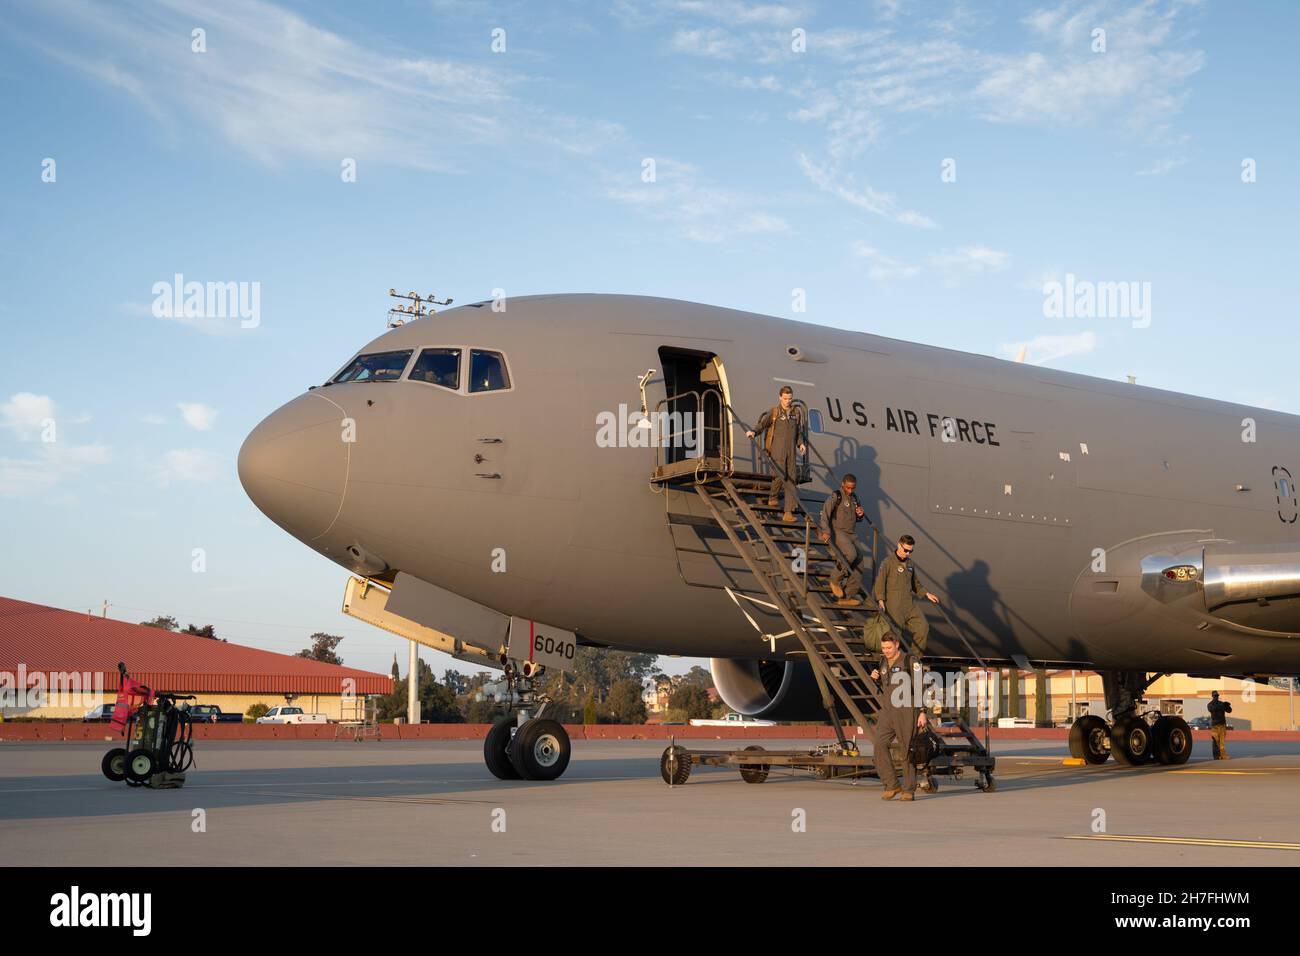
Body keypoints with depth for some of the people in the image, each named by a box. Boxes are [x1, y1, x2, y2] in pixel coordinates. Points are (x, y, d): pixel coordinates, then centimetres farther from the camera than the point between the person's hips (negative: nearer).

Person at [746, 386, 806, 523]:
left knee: (791, 480, -1)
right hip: (777, 449, -4)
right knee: (780, 476, -11)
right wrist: (754, 431, -30)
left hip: (791, 450, 4)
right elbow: (762, 423, -12)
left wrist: (801, 443, 7)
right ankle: (772, 497, 22)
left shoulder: (797, 411, 11)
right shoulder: (774, 411, -1)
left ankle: (788, 512, -1)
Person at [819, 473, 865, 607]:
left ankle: (847, 597, 3)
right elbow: (825, 512, -19)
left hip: (851, 534, 8)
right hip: (837, 532, -8)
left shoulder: (854, 498, 16)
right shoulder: (836, 496, -7)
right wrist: (826, 531, -33)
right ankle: (835, 580, -11)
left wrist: (861, 514, 2)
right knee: (851, 553, -31)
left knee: (858, 564, -2)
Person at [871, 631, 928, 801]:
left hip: (907, 711, -5)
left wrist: (922, 712, -15)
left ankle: (909, 790, 11)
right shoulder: (883, 663, 11)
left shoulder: (911, 662, -8)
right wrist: (876, 679, 2)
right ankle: (892, 785, -5)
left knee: (908, 750, -1)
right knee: (880, 745, -12)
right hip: (888, 711, 5)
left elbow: (920, 688, -9)